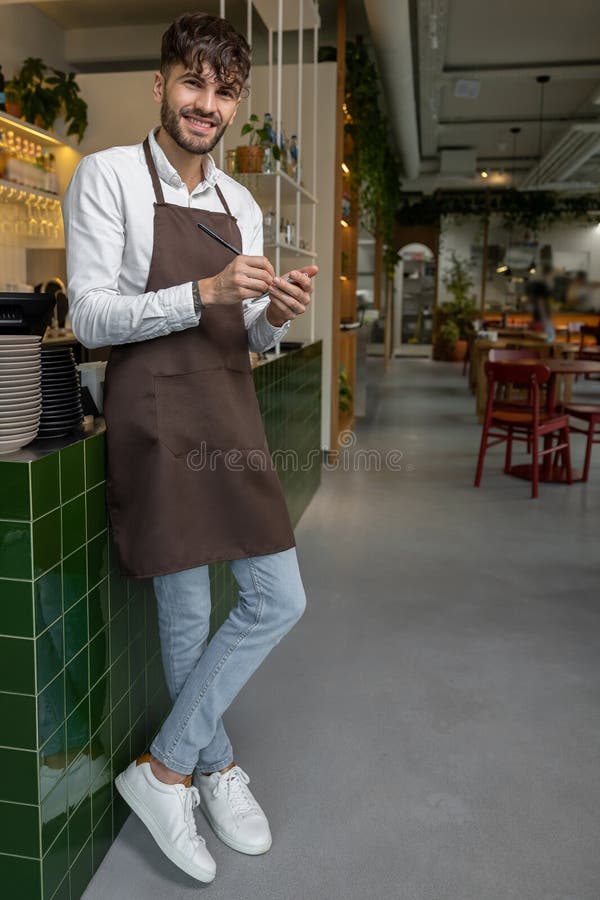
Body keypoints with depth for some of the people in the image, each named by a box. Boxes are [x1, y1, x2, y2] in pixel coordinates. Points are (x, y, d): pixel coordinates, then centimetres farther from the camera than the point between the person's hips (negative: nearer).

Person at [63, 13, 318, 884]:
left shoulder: (242, 206, 15)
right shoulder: (108, 174, -3)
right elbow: (90, 315, -10)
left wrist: (276, 314, -5)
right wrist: (206, 291, -21)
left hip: (233, 415, 7)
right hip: (156, 416, -7)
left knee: (279, 599, 7)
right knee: (187, 616, 2)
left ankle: (168, 768, 25)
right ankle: (216, 769, 27)